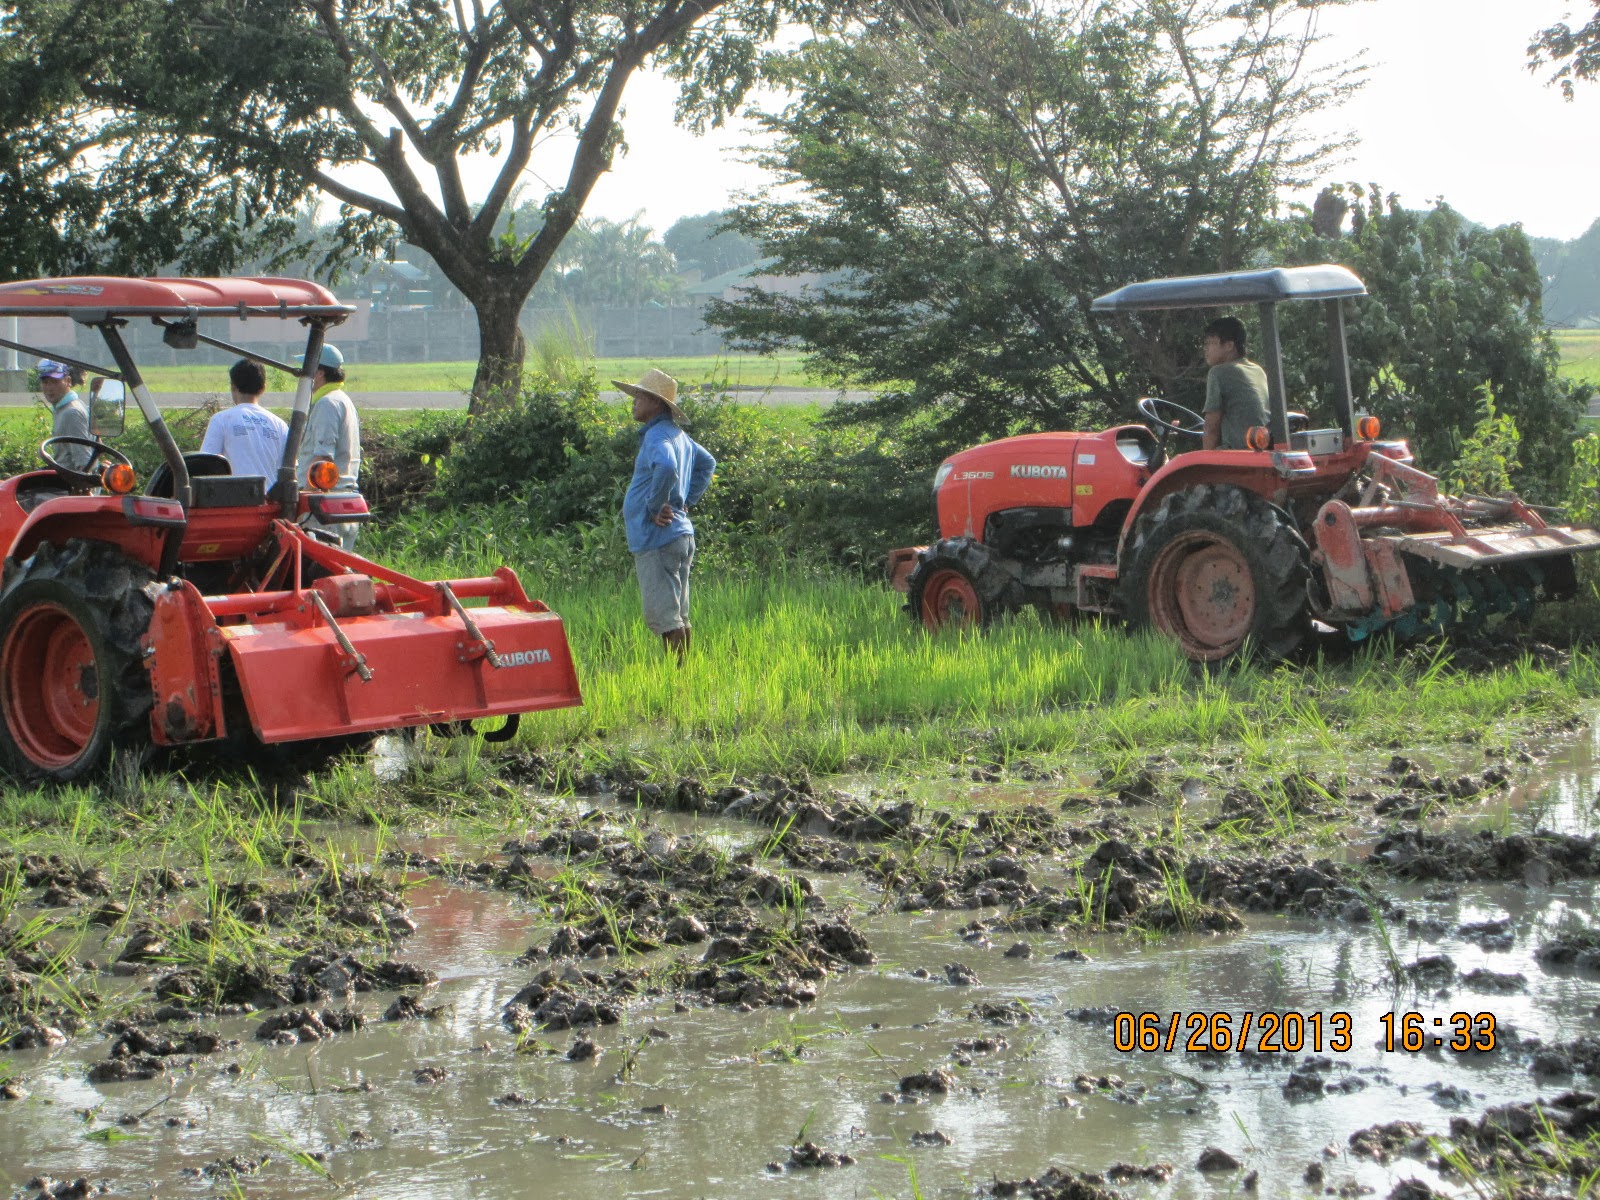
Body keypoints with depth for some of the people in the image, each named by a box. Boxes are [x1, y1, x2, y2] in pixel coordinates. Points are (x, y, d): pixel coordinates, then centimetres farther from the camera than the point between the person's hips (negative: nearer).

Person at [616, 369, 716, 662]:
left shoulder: (657, 436, -15)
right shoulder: (678, 435, 16)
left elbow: (666, 467, -37)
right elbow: (707, 463, 33)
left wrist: (654, 507, -23)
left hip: (656, 538, -10)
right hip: (681, 535, 10)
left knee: (662, 615, -9)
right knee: (678, 614, 13)